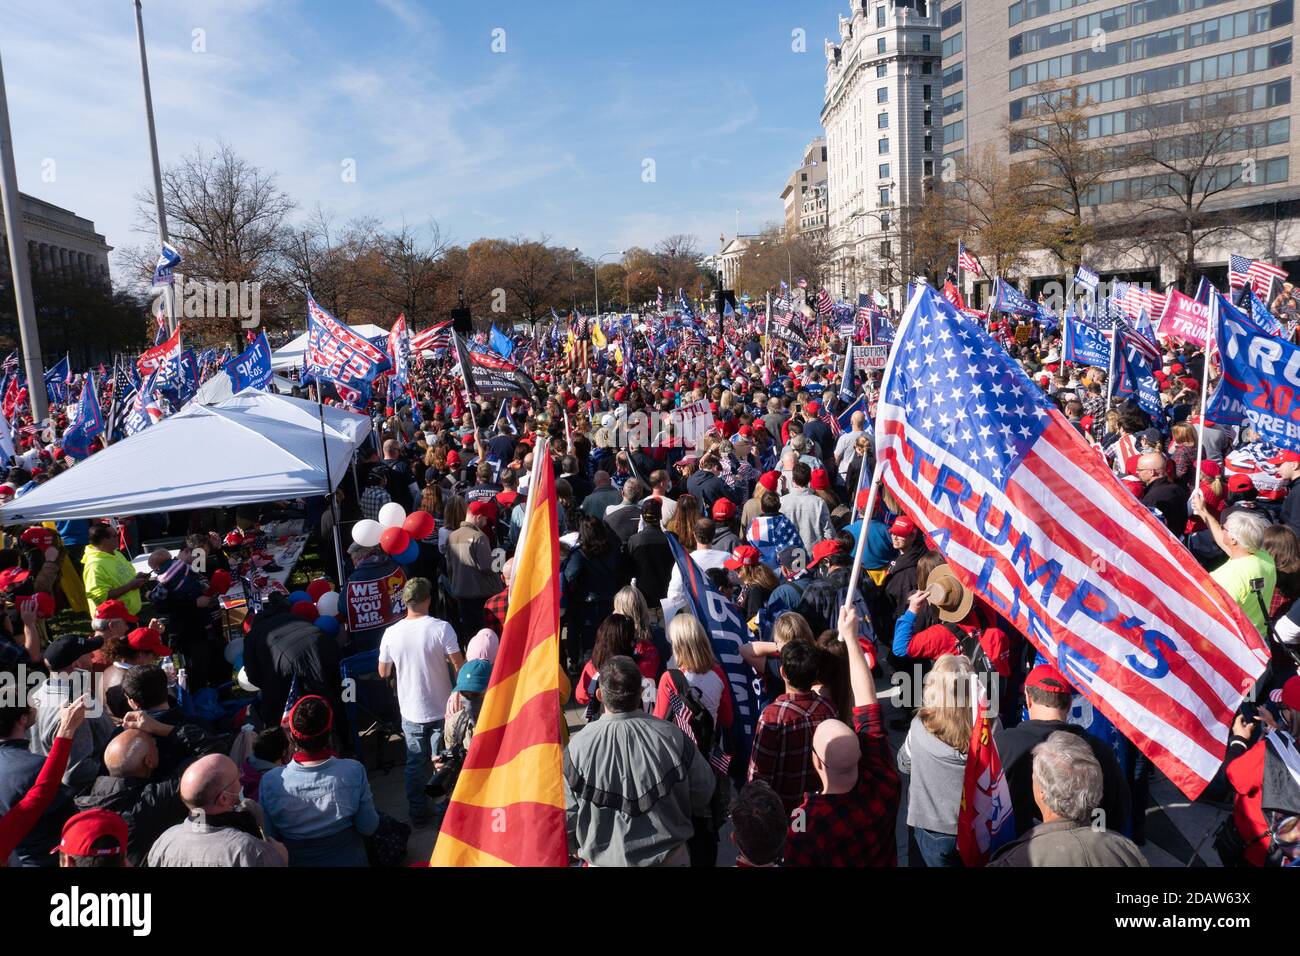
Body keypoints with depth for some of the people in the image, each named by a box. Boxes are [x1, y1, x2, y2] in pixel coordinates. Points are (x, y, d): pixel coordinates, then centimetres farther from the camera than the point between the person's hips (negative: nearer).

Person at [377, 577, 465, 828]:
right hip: (441, 710, -1)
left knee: (415, 764, 16)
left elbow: (383, 673, 2)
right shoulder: (441, 628, -19)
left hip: (410, 711, 2)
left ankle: (418, 815, 25)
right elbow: (459, 666, -16)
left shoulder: (391, 633, -11)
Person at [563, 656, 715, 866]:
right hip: (668, 857, 1)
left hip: (605, 860, 0)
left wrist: (576, 848, 10)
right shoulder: (672, 737, -20)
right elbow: (703, 794, -7)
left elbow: (567, 815, -10)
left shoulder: (578, 747, -22)